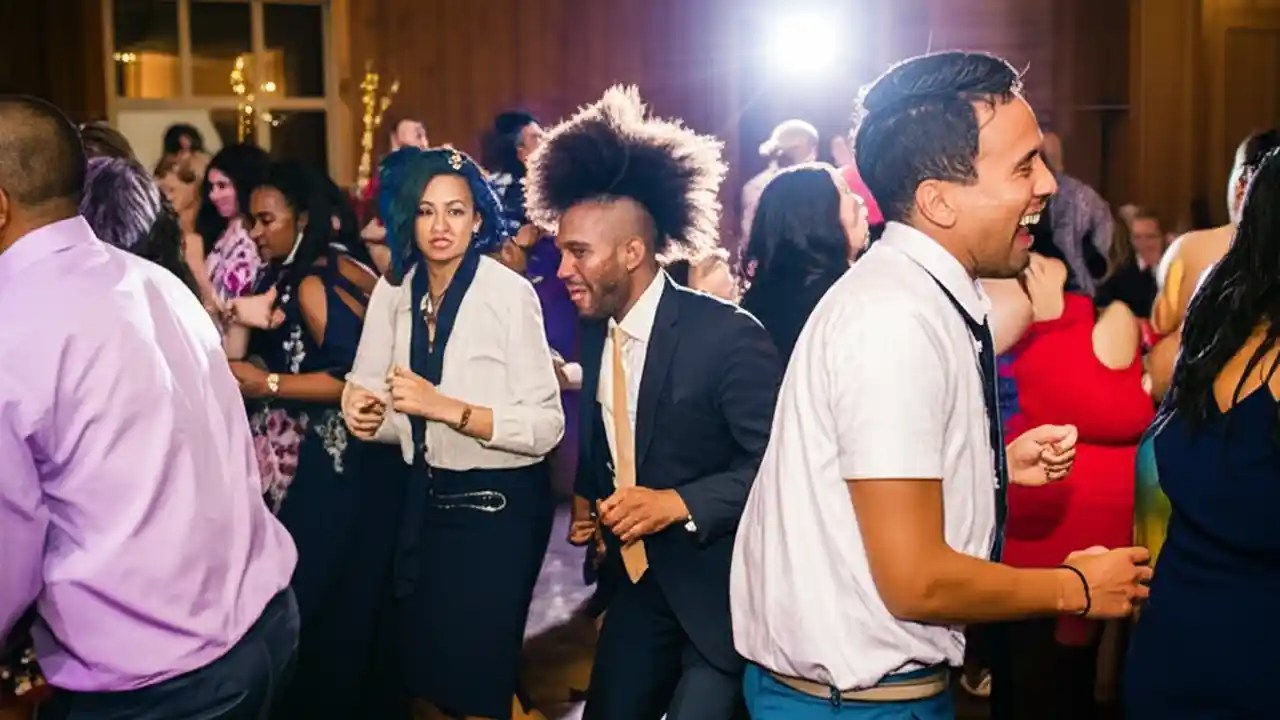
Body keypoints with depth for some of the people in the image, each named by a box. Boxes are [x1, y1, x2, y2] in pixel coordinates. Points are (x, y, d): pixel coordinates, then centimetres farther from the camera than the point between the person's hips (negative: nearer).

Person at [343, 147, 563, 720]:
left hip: (499, 505, -6)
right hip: (425, 500, 6)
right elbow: (402, 419, 6)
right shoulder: (394, 292, 2)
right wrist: (366, 414, -15)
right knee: (420, 670, 19)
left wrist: (448, 408, -27)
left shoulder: (510, 293, -16)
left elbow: (546, 426, -19)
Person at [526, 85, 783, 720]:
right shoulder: (595, 331, 2)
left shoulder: (725, 334, -20)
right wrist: (585, 494, 5)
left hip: (719, 588, -7)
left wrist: (680, 502, -25)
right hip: (637, 578, 7)